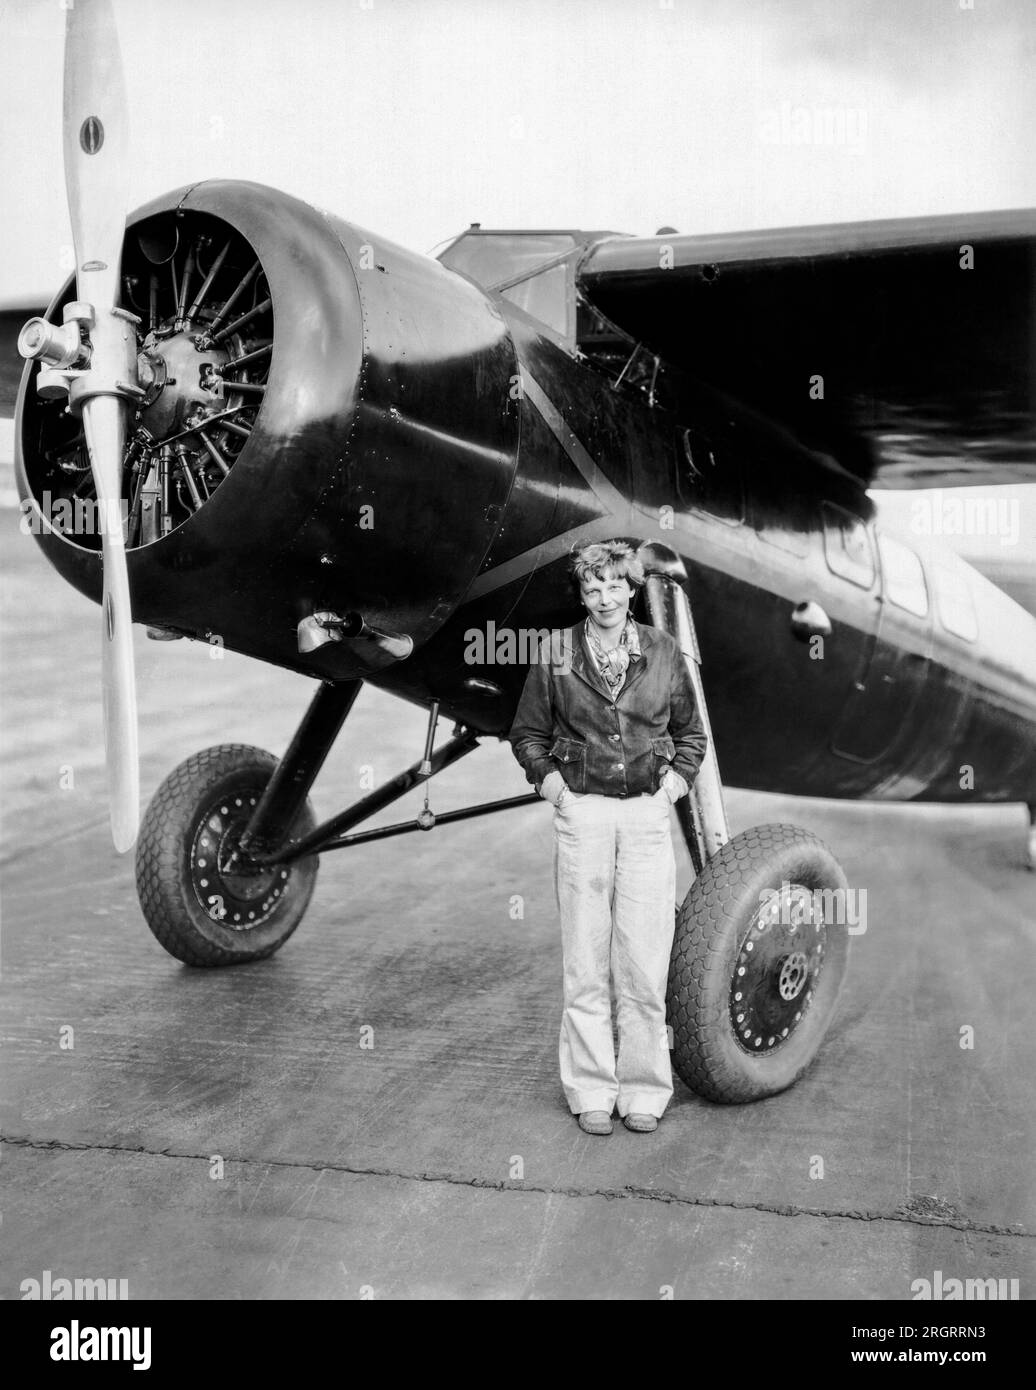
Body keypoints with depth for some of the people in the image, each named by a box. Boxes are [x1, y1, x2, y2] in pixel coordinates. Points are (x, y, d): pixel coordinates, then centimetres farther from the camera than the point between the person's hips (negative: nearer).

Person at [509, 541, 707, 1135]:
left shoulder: (664, 652, 6)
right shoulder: (556, 657, 3)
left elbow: (691, 733, 17)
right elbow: (527, 734, 14)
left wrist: (674, 784, 5)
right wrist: (552, 784, 3)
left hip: (648, 815, 1)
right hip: (582, 814, 0)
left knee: (645, 964, 1)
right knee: (586, 965, 4)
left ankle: (644, 1091, 14)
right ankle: (592, 1092, 15)